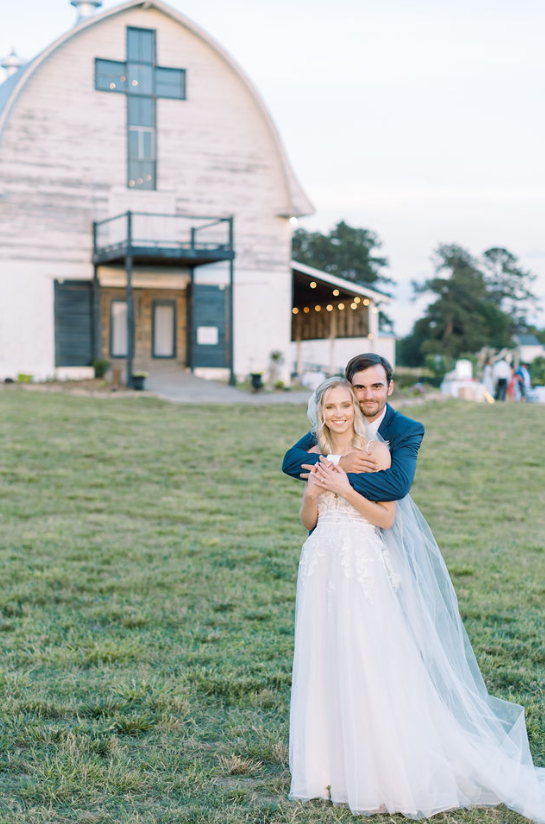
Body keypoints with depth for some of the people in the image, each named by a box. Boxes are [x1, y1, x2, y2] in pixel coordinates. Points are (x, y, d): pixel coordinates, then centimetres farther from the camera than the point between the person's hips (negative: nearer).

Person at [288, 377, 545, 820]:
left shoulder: (375, 450, -4)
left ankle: (384, 777, 5)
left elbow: (386, 517, -9)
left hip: (364, 566, -5)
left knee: (369, 666, -5)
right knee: (323, 666, 8)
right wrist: (312, 491, -5)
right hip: (322, 563, 5)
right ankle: (331, 769, 19)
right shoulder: (316, 455, 11)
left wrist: (344, 488, -16)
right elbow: (309, 521, 14)